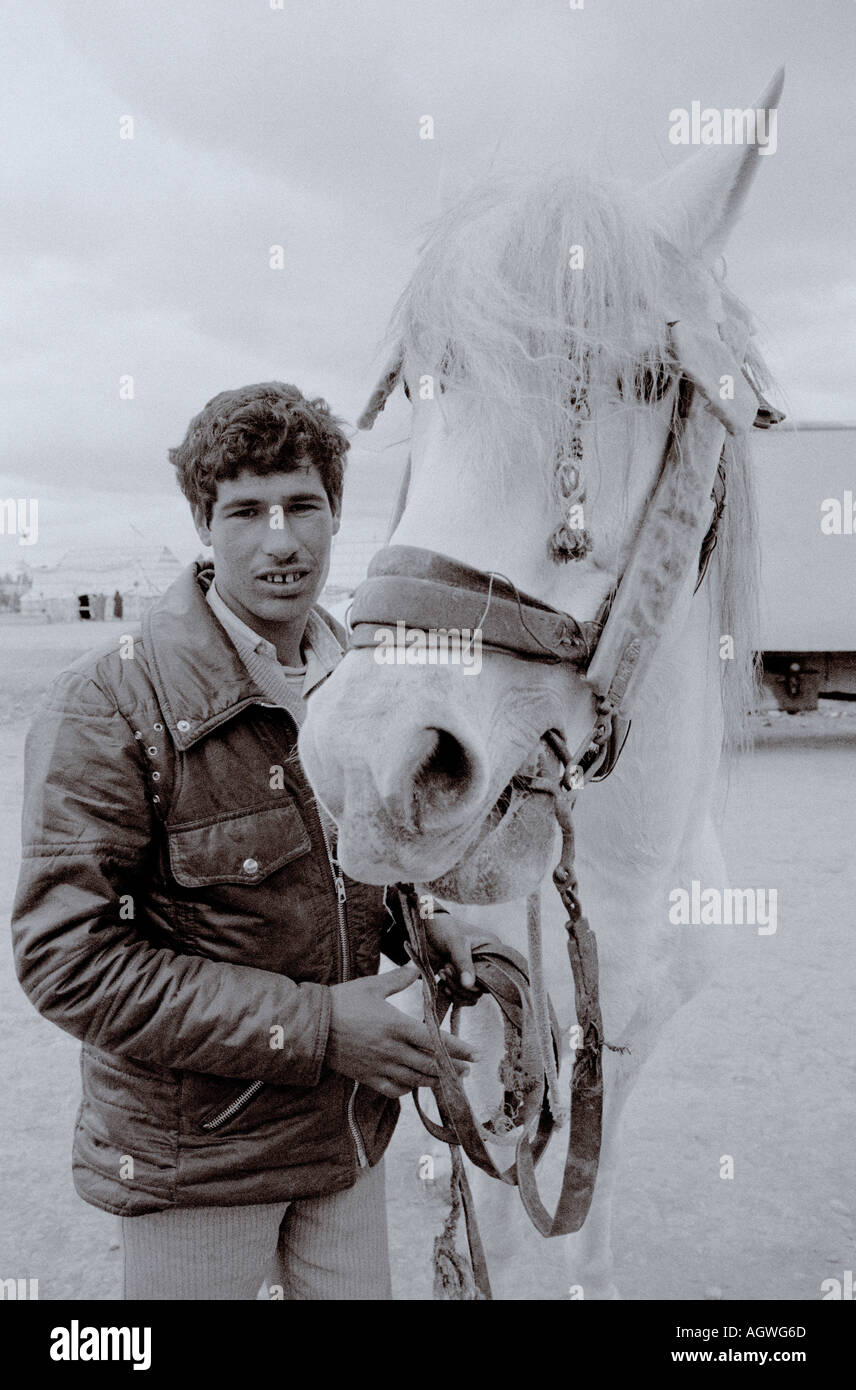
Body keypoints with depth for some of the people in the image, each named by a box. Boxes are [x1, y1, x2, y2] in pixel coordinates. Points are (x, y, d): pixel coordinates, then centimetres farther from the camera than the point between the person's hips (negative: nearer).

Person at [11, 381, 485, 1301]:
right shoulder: (108, 706, -19)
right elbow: (68, 958, -22)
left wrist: (417, 923, -5)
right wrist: (312, 1025, -24)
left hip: (348, 1130, 6)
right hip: (192, 1157, -5)